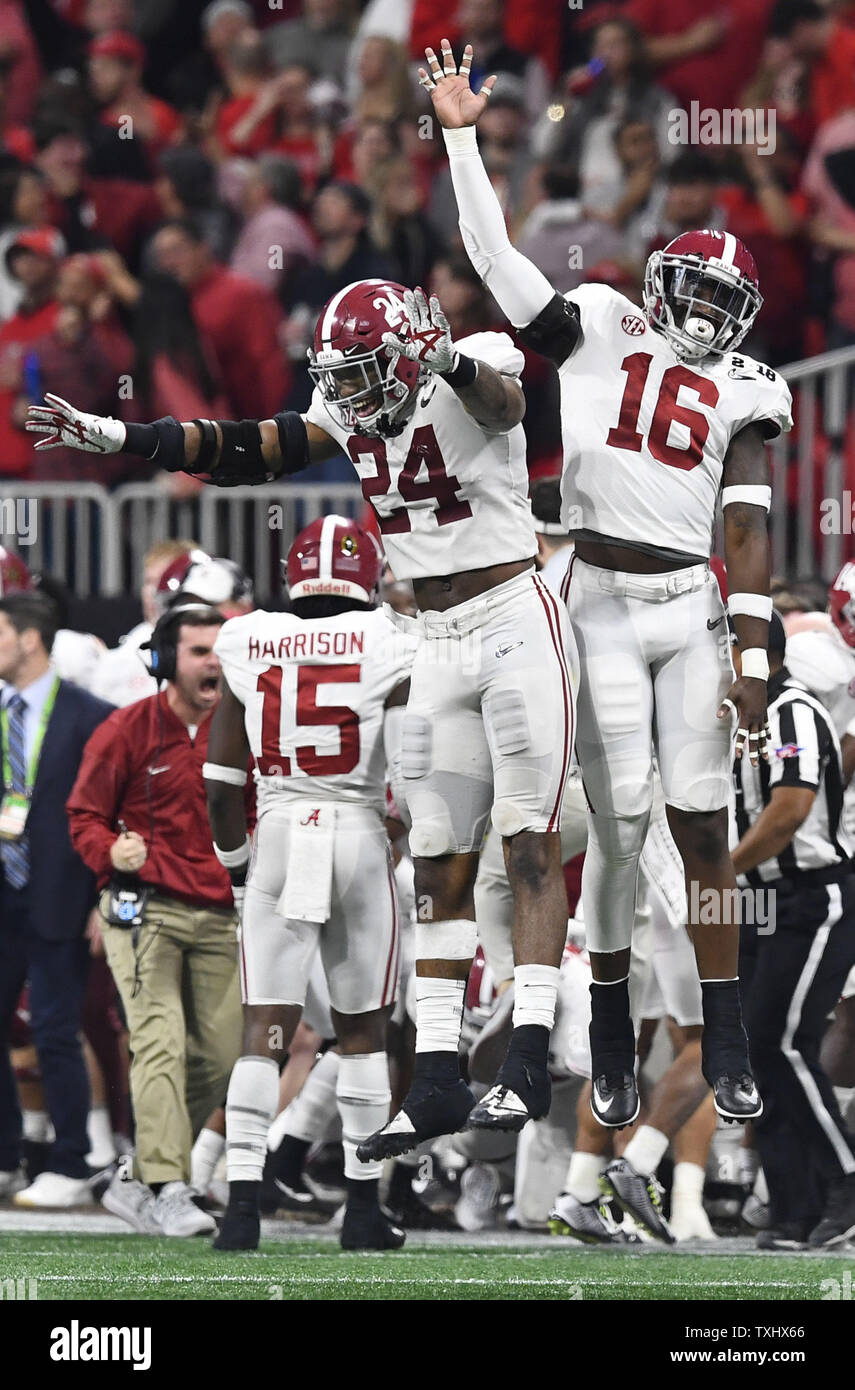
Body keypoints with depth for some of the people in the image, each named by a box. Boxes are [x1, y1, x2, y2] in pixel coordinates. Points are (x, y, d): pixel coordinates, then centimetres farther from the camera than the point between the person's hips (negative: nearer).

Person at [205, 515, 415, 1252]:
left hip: (278, 840, 1)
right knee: (363, 1028, 13)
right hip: (361, 840, -1)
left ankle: (243, 1200, -15)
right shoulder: (386, 651, -5)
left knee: (265, 1029, -1)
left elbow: (221, 785, 5)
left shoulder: (250, 651, 2)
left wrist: (237, 865, 20)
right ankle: (364, 1206, 15)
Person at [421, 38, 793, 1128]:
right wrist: (462, 138, -5)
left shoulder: (740, 394, 8)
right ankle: (611, 1046, 8)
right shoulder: (601, 333, 4)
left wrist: (754, 657, -2)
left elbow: (748, 530, 4)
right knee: (618, 820, -4)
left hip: (692, 606, 2)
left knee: (702, 824, 1)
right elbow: (496, 260, -1)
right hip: (604, 602, -2)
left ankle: (726, 1046, 6)